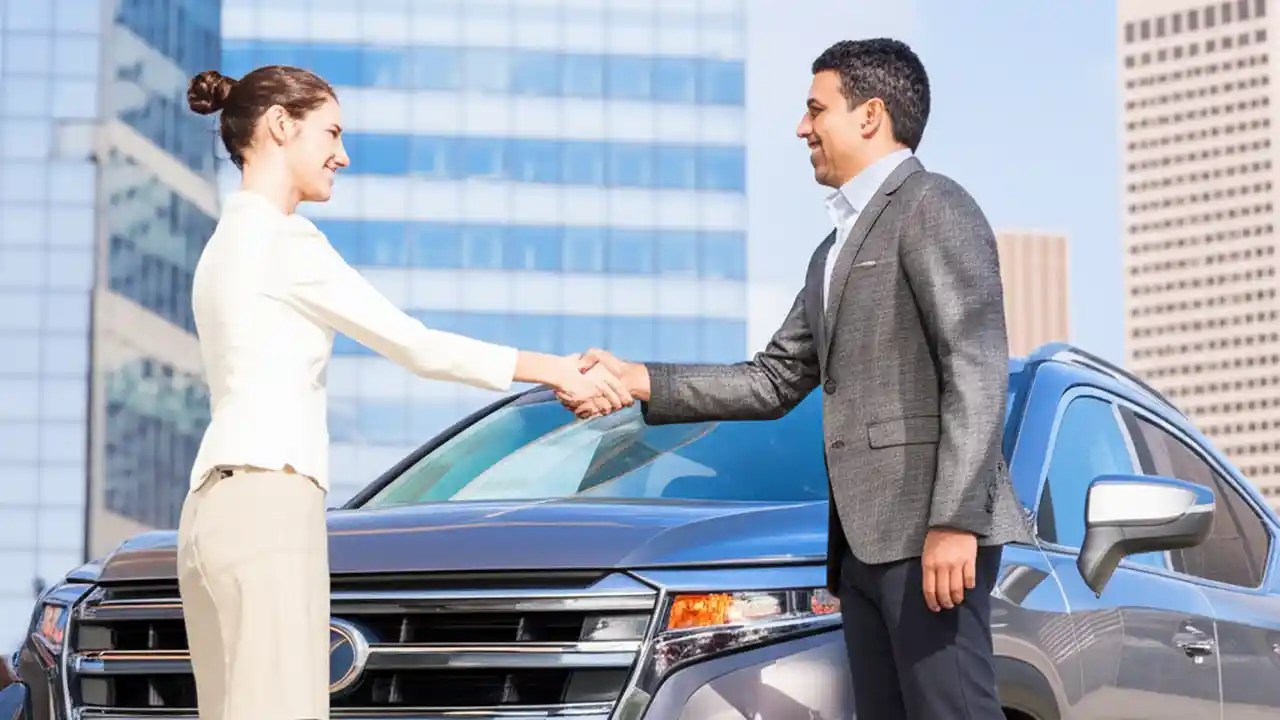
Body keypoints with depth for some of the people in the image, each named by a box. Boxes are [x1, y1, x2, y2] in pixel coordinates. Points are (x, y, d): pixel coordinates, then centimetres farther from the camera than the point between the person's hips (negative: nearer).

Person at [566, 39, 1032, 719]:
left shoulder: (932, 207, -3)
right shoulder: (835, 248, 26)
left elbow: (976, 370, -13)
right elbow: (776, 381, 24)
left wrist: (955, 520, -22)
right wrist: (640, 381, 14)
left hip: (928, 530, -9)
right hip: (864, 539, 9)